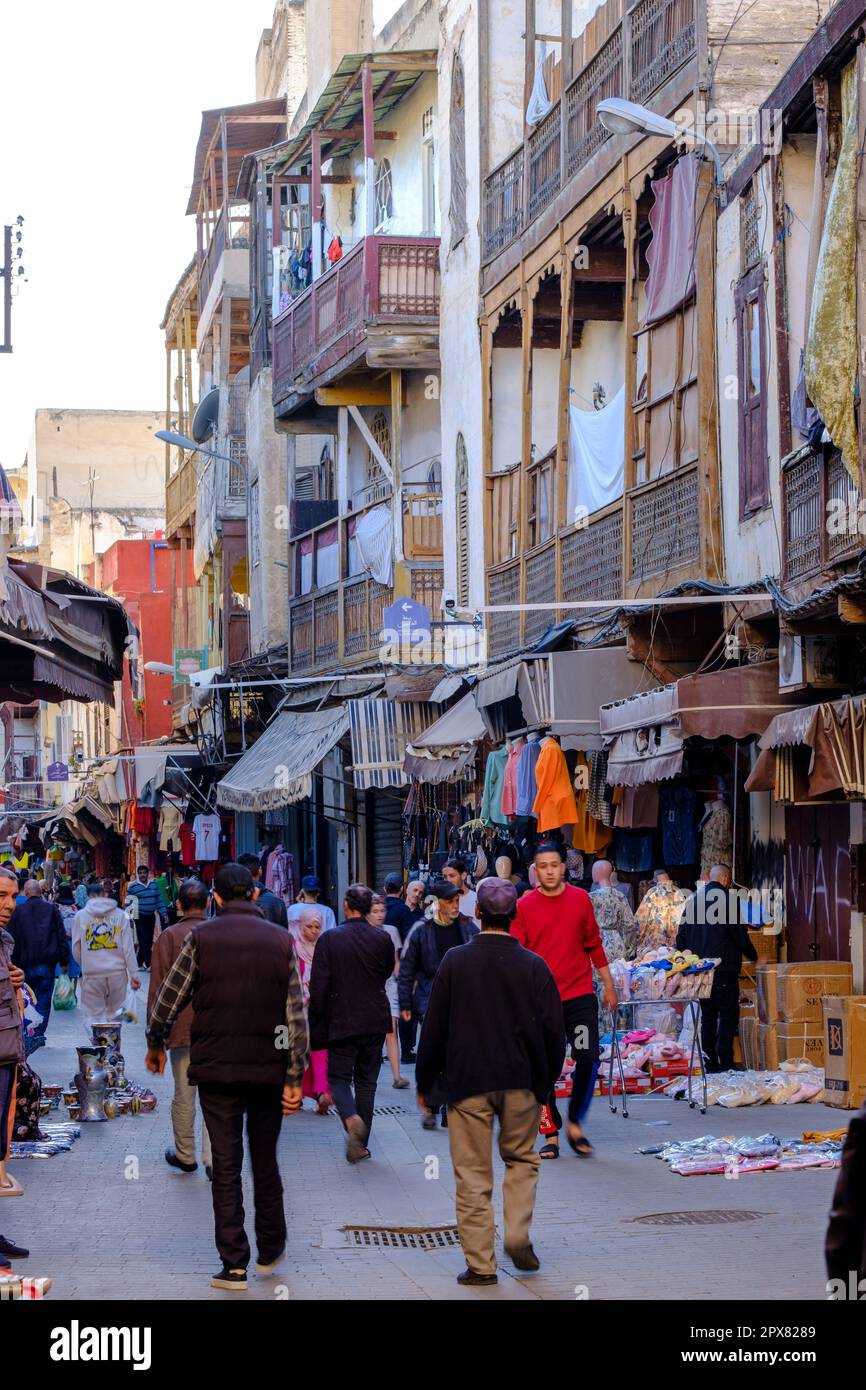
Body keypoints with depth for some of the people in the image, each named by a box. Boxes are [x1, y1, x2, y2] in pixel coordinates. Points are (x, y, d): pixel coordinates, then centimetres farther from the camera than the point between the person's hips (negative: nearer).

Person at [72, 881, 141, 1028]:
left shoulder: (80, 916, 2)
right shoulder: (120, 915, 4)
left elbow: (76, 949, 5)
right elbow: (128, 948, 0)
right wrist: (134, 975, 4)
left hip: (92, 973, -1)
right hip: (117, 972, 1)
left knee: (94, 1017, 3)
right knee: (114, 1014, 12)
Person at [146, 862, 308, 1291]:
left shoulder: (202, 937, -4)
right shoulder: (281, 941, 1)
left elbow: (169, 998, -1)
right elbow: (297, 1015, -2)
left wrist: (155, 1044, 16)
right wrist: (294, 1076, 1)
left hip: (216, 1067, -2)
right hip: (269, 1068, 2)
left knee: (225, 1166, 2)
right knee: (265, 1160, 17)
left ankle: (234, 1264, 0)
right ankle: (270, 1251, 26)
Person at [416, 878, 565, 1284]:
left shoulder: (455, 962, -6)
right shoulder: (533, 965, -4)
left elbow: (434, 1027, -2)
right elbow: (554, 1030, -2)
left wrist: (425, 1083, 8)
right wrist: (547, 1080, 12)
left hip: (468, 1082, -1)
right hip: (522, 1082, 1)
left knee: (473, 1175, 5)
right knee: (521, 1159, 21)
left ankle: (480, 1263, 5)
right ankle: (518, 1235, 5)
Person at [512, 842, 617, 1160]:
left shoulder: (580, 899, 5)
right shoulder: (524, 906, -1)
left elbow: (594, 944, 13)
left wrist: (608, 985, 15)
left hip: (579, 996, 1)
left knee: (588, 1059, -8)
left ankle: (574, 1122, 12)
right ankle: (551, 1134, 14)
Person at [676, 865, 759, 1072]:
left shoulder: (693, 899, 10)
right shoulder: (729, 899, -8)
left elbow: (682, 935, 12)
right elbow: (740, 936, -8)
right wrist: (755, 957, 6)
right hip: (724, 968, -6)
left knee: (707, 1015, 12)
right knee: (728, 1015, -2)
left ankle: (709, 1062, 11)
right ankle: (725, 1061, -8)